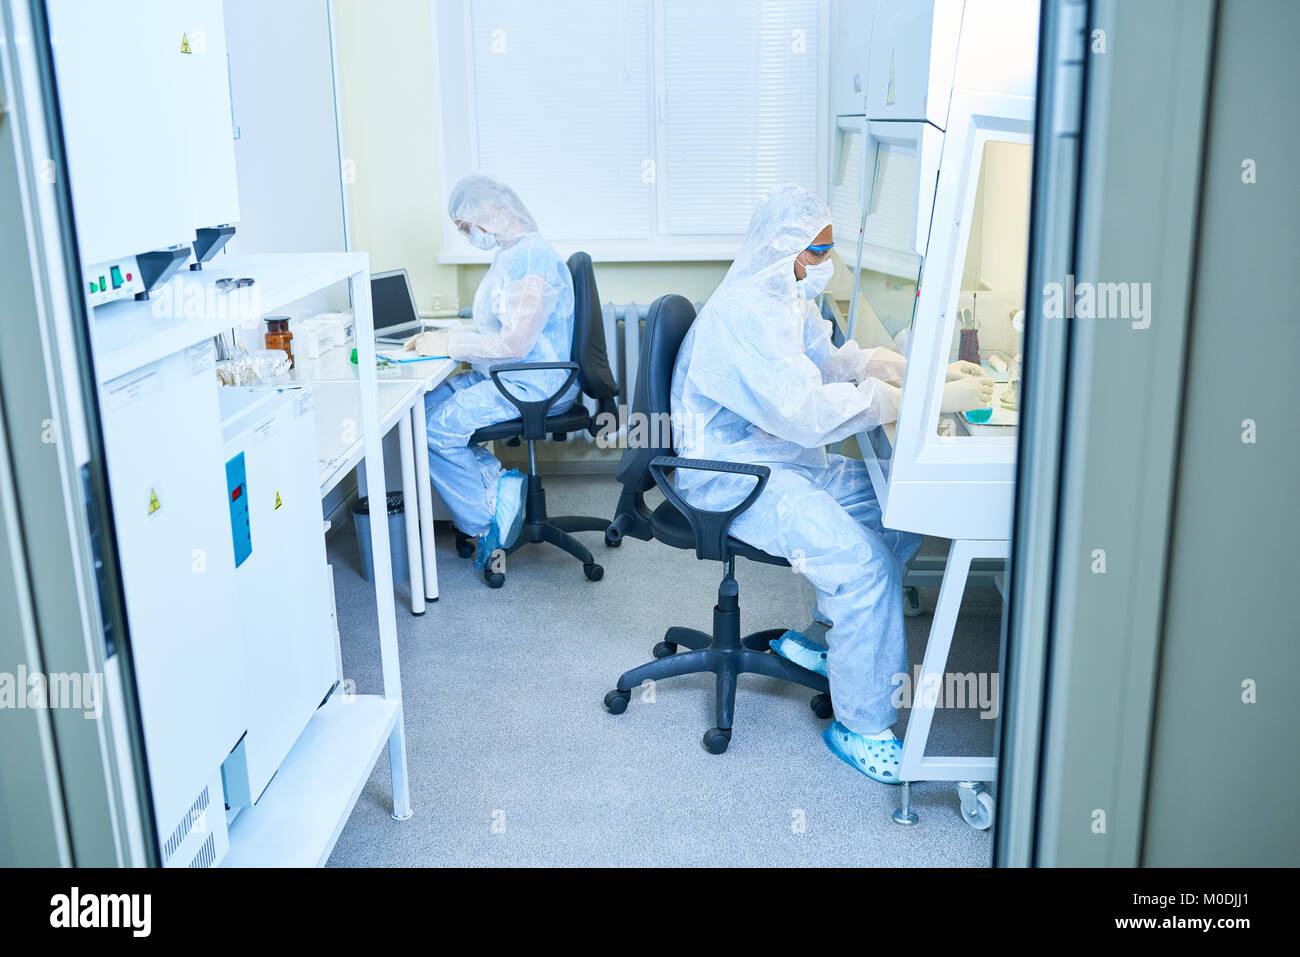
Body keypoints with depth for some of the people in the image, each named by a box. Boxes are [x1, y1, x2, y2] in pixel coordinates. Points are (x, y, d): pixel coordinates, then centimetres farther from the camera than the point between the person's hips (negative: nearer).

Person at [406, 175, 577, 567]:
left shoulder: (530, 257, -20)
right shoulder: (509, 253, 14)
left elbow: (515, 343, -25)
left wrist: (448, 345, -16)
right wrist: (437, 338, 10)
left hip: (533, 386, -11)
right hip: (502, 376, 11)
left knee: (433, 430, -13)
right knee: (424, 408, 2)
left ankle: (491, 513, -1)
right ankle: (497, 486, 0)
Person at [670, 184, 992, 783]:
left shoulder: (785, 298, 11)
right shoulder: (744, 312, -23)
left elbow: (838, 360, 13)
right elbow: (808, 410, -31)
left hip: (785, 460, 10)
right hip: (733, 476, -10)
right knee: (863, 561, -24)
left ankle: (824, 641, 14)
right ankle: (861, 725, -9)